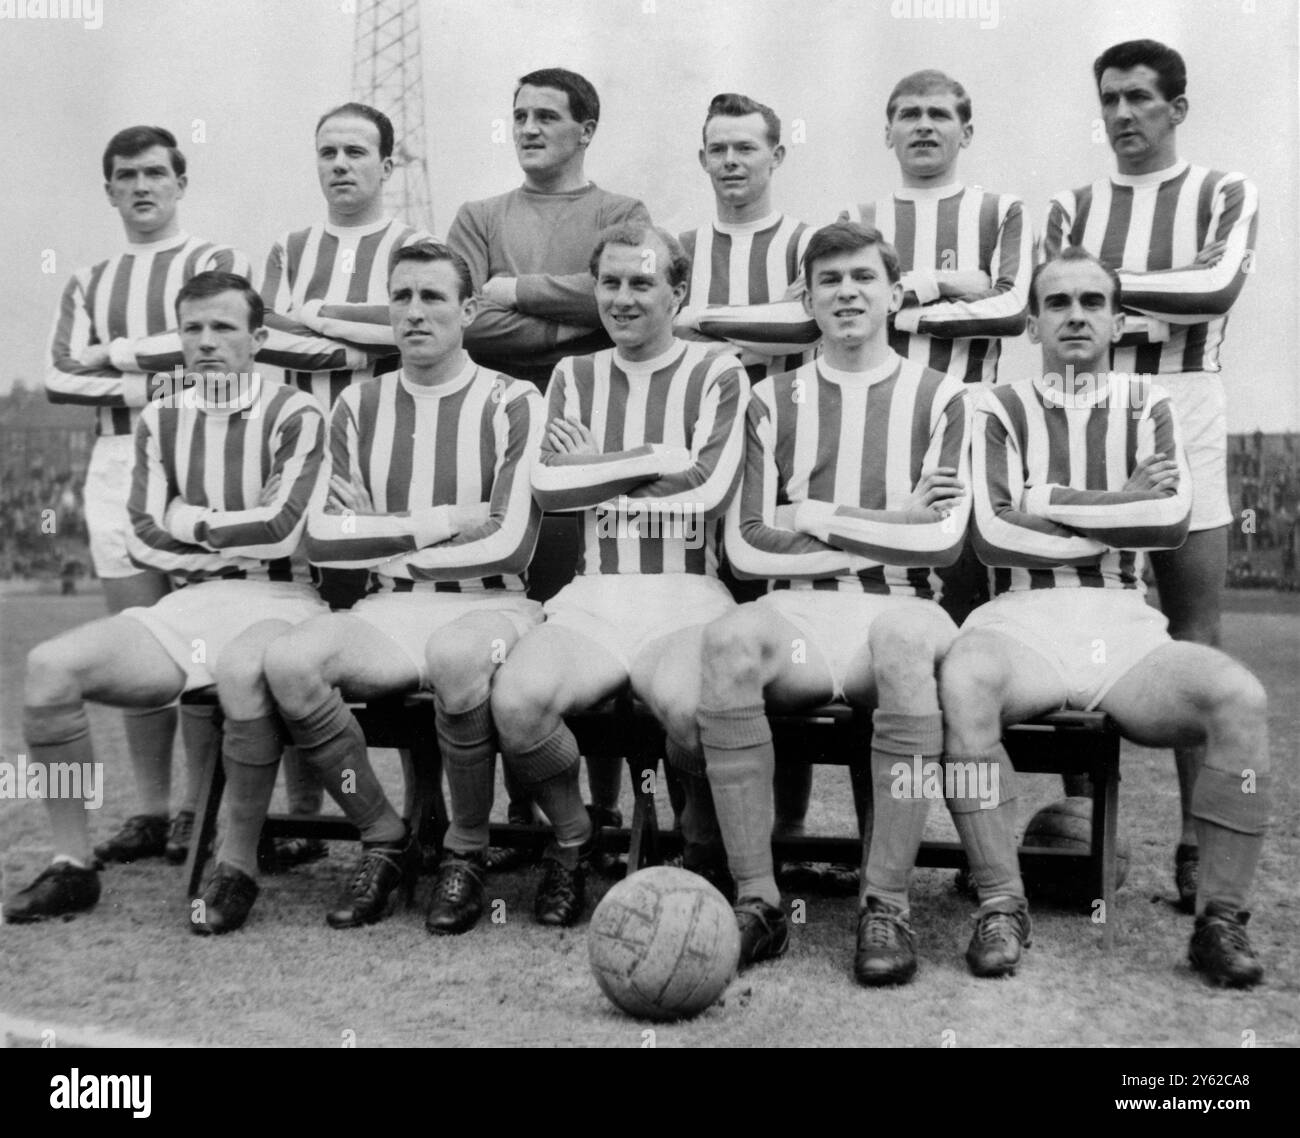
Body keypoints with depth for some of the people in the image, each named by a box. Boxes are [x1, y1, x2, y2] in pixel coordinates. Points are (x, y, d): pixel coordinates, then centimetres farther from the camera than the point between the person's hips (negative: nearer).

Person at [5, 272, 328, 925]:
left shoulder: (295, 416, -1)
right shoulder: (160, 420, 15)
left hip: (278, 601, -5)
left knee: (240, 671, -39)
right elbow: (143, 541, 8)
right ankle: (72, 865, -6)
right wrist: (238, 544, -2)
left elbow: (280, 530, -12)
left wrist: (190, 521, 0)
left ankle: (238, 867, -20)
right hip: (188, 603, 5)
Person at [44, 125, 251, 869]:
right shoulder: (88, 284, 21)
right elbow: (60, 379, 7)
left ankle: (200, 810, 0)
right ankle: (151, 811, 10)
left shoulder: (218, 264, 7)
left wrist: (113, 355, -4)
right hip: (116, 463, 5)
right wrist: (148, 381, -6)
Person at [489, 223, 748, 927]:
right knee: (517, 698, -27)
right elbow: (548, 486, 1)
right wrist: (657, 459, -4)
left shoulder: (717, 375, 8)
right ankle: (571, 840, 4)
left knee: (692, 706, -35)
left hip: (688, 596, -2)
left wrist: (595, 467, -1)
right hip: (592, 596, 3)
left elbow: (708, 493, -8)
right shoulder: (574, 376, 18)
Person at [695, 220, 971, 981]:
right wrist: (887, 527, 0)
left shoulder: (937, 398, 12)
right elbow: (746, 548, 4)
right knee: (728, 640, -33)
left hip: (898, 611, -1)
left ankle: (887, 905, -29)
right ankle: (758, 899, -27)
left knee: (903, 635, -37)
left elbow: (943, 542, 0)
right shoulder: (773, 402, 16)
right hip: (798, 614, 1)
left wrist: (815, 519, -1)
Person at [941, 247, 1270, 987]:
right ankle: (1002, 907, -22)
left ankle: (1222, 919, -12)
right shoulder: (1003, 409, 11)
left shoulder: (1149, 406, 16)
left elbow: (1174, 517, -3)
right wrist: (1123, 512, 0)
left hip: (1125, 625, 2)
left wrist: (1052, 499, -4)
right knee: (963, 683, -35)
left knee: (1241, 697, -25)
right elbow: (994, 535, -6)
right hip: (1024, 619, -2)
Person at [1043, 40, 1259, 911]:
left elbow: (1217, 289, -10)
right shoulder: (1074, 207, 16)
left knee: (1195, 638, -3)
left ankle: (1198, 840, 0)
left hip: (1183, 414, -2)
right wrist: (1164, 308, -10)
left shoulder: (1225, 195, 9)